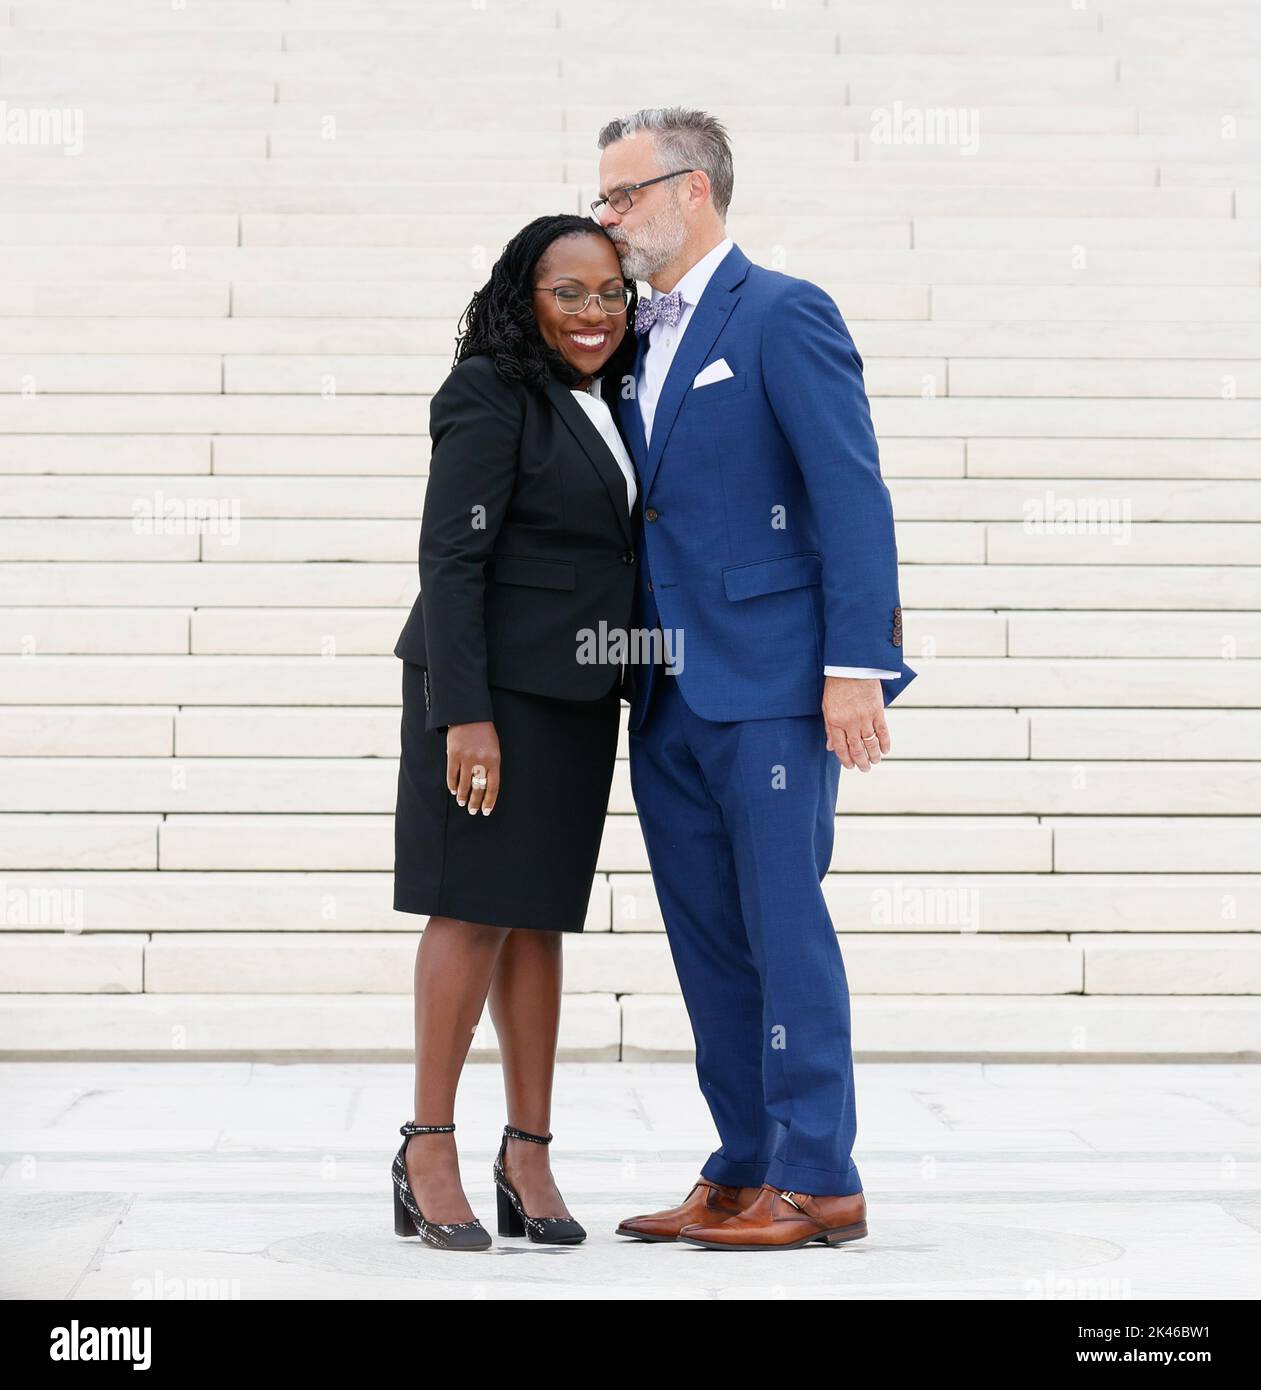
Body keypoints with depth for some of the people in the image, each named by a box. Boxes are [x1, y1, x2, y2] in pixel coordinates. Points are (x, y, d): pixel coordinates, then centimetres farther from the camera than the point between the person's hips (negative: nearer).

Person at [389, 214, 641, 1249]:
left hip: (575, 698, 7)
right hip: (492, 690, -7)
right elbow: (452, 561, -14)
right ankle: (429, 1155, 3)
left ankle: (529, 1155, 13)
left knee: (541, 918, 8)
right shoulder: (490, 396, -9)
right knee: (475, 912, -5)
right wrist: (464, 714, -21)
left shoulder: (599, 405, 15)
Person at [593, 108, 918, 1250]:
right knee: (709, 944, 10)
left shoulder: (783, 316, -6)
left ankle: (817, 1180, 0)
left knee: (784, 931, -6)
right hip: (668, 700, 8)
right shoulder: (641, 342, 18)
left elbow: (853, 495, -12)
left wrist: (856, 666, -18)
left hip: (770, 687, -8)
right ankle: (743, 1174, 17)